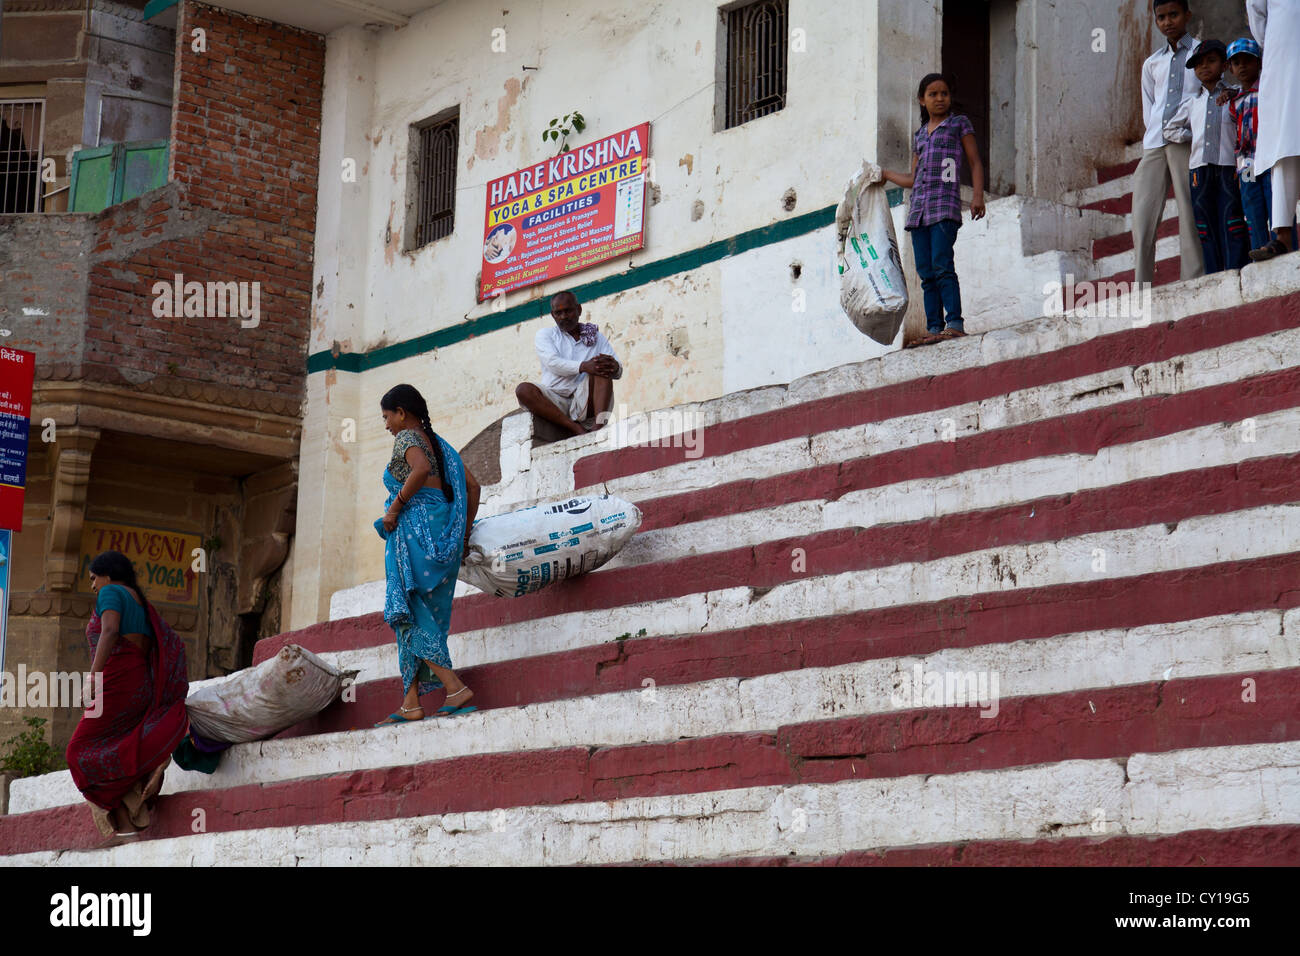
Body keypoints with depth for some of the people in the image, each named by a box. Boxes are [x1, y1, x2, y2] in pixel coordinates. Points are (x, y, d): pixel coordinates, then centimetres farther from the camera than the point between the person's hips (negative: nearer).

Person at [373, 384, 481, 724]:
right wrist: (464, 533, 20)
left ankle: (457, 690, -21)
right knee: (420, 616, 9)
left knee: (409, 615, -9)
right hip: (444, 535, 9)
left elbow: (421, 469, -25)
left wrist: (394, 507, -16)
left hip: (416, 527, -9)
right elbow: (472, 485, 19)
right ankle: (410, 704, 6)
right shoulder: (438, 443, 22)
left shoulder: (407, 438, -3)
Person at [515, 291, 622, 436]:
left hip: (585, 402, 0)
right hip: (555, 400, 0)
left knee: (601, 366, -23)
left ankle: (599, 424, -42)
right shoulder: (545, 334, 15)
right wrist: (583, 366, -25)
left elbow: (618, 372, 6)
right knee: (524, 390, -28)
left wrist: (614, 366, -21)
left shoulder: (596, 337, 19)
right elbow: (552, 363, -7)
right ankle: (577, 429, -37)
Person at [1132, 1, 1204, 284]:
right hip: (1154, 143, 4)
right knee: (1143, 219, -6)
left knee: (1191, 217, -9)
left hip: (1188, 141, -4)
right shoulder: (1151, 64, 22)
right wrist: (1159, 132, 3)